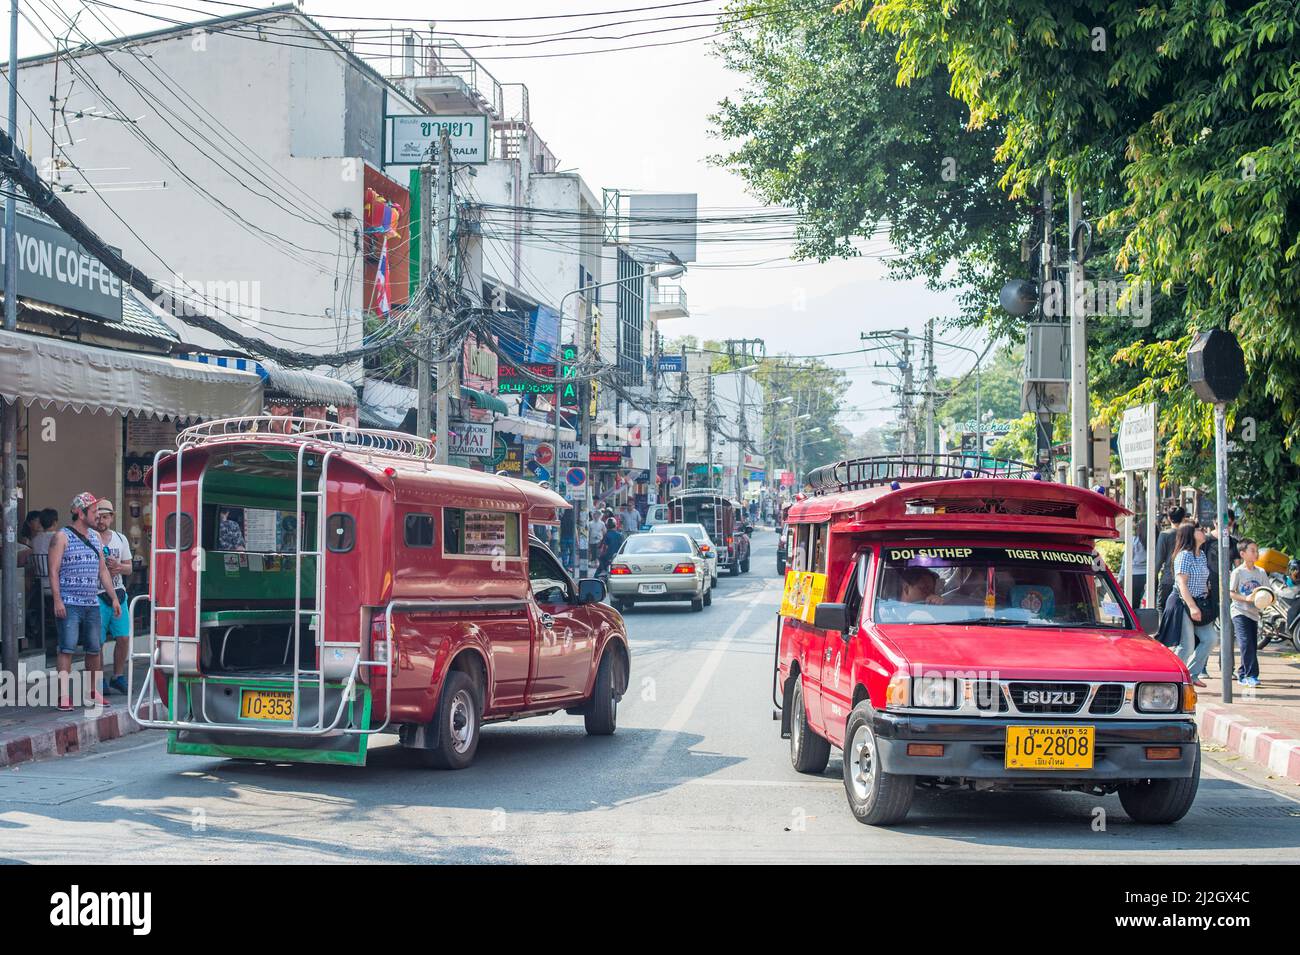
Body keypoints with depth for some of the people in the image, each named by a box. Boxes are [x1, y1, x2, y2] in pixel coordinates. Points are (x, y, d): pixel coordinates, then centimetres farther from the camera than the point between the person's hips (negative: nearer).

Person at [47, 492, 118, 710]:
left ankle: (94, 691, 21)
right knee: (67, 649, -10)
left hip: (92, 604, 6)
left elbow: (103, 570, 20)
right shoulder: (62, 537, -3)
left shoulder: (95, 537, 17)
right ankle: (64, 695, -10)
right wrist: (57, 600, -17)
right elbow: (53, 571, -8)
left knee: (94, 649, 9)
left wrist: (114, 598, 15)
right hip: (69, 604, -6)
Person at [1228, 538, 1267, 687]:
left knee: (1251, 644, 6)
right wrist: (1246, 598, -22)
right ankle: (1251, 675, -17)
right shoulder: (1238, 572, -6)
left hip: (1254, 613, 6)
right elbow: (1231, 593, -8)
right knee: (1246, 643, -16)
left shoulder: (1261, 572, 8)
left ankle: (1243, 675, 18)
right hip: (1240, 612, -6)